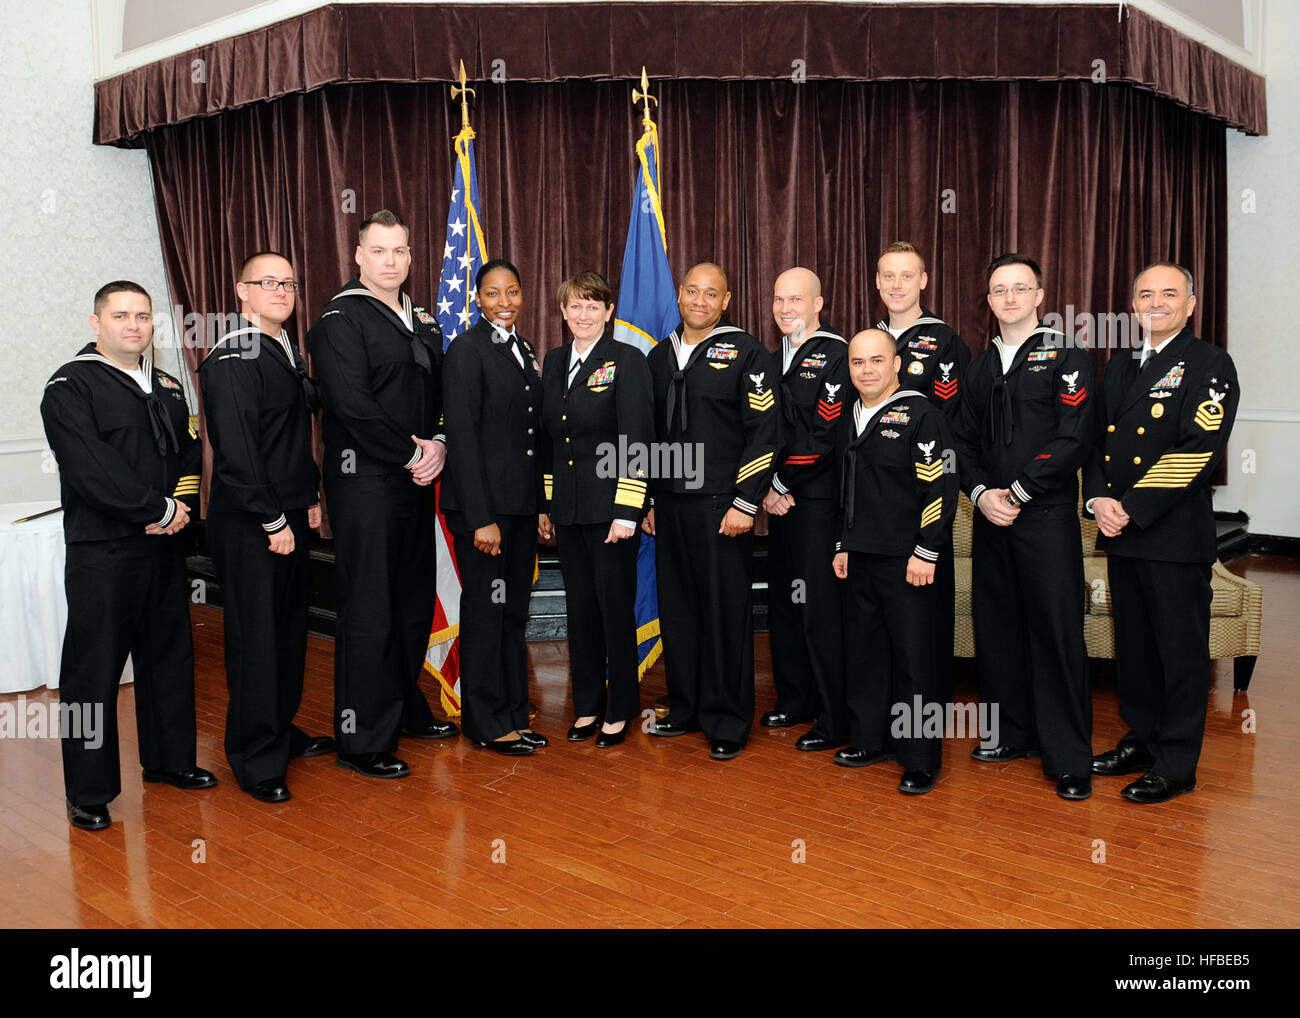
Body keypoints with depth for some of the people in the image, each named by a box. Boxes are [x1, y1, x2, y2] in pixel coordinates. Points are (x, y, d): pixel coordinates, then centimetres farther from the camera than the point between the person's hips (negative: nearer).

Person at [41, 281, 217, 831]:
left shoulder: (167, 386, 15)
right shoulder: (70, 387, -7)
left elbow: (189, 451, 14)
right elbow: (92, 470, -17)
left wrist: (181, 504, -5)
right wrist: (159, 508, -16)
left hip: (164, 544, 7)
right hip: (102, 552, -6)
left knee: (170, 655, 16)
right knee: (93, 670, 0)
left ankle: (169, 758, 33)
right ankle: (88, 794, 12)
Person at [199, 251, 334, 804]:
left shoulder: (288, 353, 15)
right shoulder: (232, 359, -13)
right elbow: (235, 452, -19)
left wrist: (310, 498, 16)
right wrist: (273, 522, -18)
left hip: (289, 518, 9)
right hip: (247, 526, -9)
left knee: (290, 628, 16)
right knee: (255, 638, -1)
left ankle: (282, 731, 31)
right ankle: (256, 760, 10)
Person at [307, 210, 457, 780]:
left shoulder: (424, 322, 16)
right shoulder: (341, 319, -7)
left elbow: (443, 395, 14)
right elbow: (352, 404, -18)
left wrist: (439, 446, -4)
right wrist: (410, 455, -14)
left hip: (416, 479, 8)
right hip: (364, 482, -7)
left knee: (415, 603, 15)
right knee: (369, 614, -4)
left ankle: (406, 709, 32)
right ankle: (362, 742, 5)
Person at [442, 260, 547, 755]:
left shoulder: (523, 349, 14)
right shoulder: (467, 349, -9)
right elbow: (462, 438, -15)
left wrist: (539, 504, 12)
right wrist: (481, 518, -19)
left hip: (522, 502, 7)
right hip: (483, 504, -7)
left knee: (515, 610, 14)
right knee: (486, 611, 2)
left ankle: (514, 714, 25)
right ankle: (488, 724, 15)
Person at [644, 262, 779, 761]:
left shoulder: (746, 353, -3)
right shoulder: (659, 356, 14)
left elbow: (764, 433, -9)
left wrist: (745, 504, -14)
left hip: (721, 507, -5)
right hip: (669, 504, 6)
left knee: (725, 612, -1)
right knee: (677, 608, 10)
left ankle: (727, 722, 10)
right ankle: (685, 709, 24)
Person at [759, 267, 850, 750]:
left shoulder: (835, 355, -8)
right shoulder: (774, 360, 17)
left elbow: (826, 435, -15)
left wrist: (781, 485, -11)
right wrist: (767, 489, 2)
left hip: (817, 500, -8)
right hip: (781, 500, 8)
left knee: (820, 610, -7)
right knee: (783, 602, 13)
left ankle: (836, 720, 3)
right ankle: (794, 702, 27)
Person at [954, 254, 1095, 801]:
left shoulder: (1065, 356, -2)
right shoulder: (982, 366, 16)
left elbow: (1073, 440, -12)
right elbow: (965, 438, 13)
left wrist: (1017, 493, -14)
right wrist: (981, 493, -4)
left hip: (1047, 516, -5)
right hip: (991, 516, 6)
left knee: (1057, 632, -4)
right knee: (996, 625, 10)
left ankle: (1069, 759, 5)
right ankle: (1012, 731, 26)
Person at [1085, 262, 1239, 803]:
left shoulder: (1210, 364, -6)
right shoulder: (1118, 368, 16)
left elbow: (1199, 450, -16)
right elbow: (1097, 441, 14)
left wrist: (1131, 508, -18)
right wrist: (1098, 500, -4)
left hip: (1175, 535, -7)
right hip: (1122, 535, 7)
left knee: (1181, 651, 2)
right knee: (1133, 643, 15)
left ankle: (1176, 764, 12)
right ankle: (1142, 740, 29)